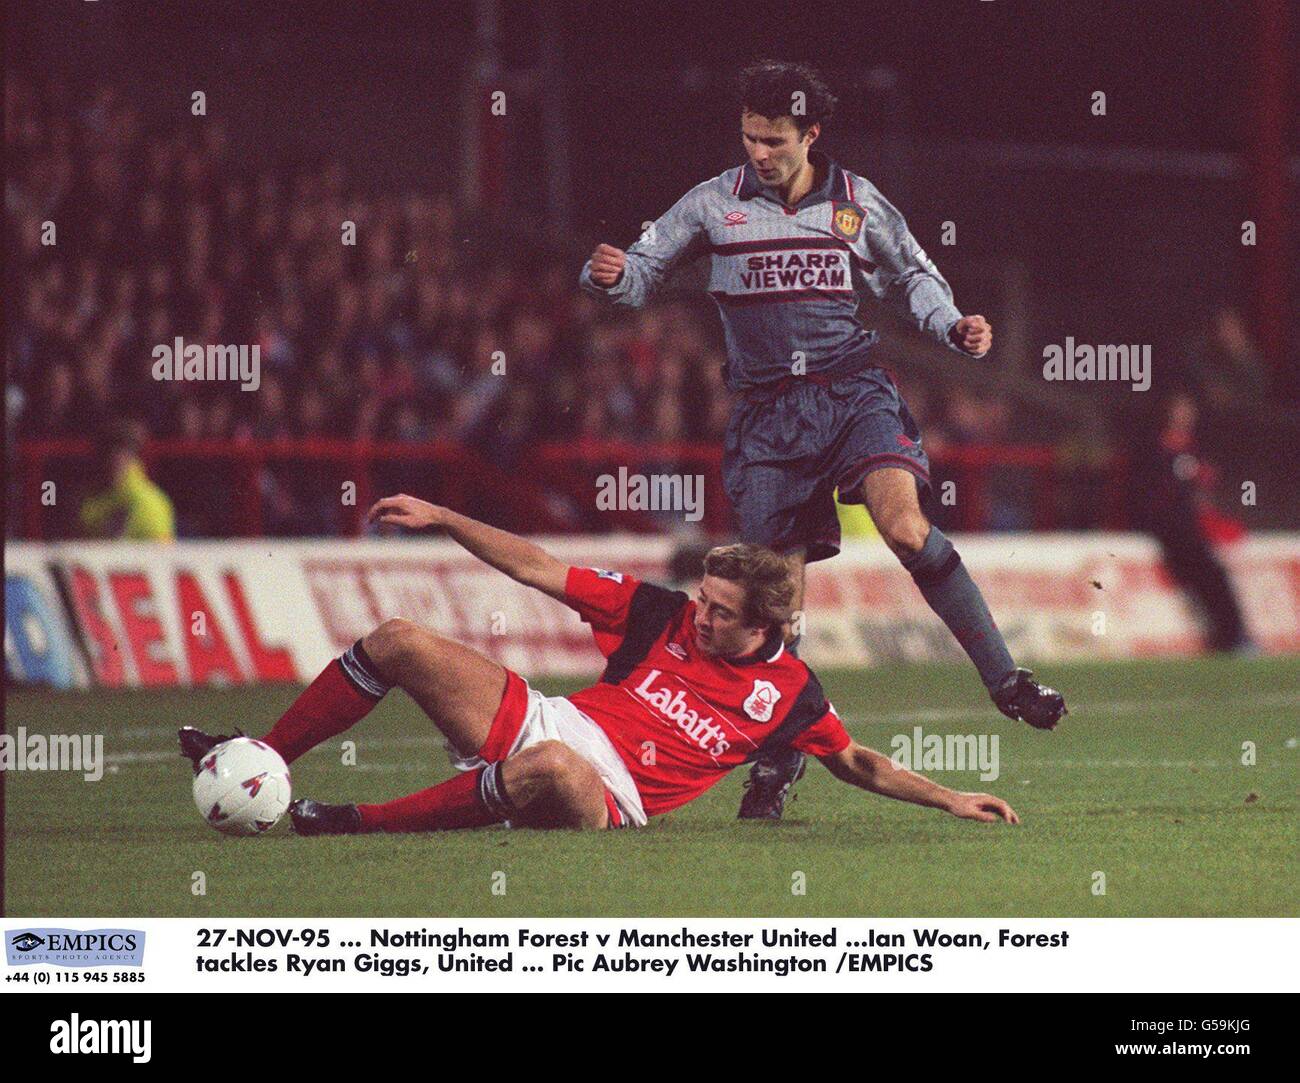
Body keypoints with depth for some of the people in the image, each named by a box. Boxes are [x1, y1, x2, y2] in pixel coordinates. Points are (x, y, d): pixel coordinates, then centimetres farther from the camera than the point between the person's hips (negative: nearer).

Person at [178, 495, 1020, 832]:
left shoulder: (787, 692, 1)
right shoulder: (662, 615, 7)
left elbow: (857, 763, 14)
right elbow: (541, 570, 8)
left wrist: (950, 800, 4)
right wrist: (439, 518, 4)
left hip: (609, 797, -5)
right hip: (546, 721, 5)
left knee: (551, 768, -44)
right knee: (397, 642, -8)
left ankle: (359, 824, -37)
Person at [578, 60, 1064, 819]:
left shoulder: (858, 202, 6)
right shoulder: (715, 204, 4)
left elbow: (912, 274, 20)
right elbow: (644, 272, 7)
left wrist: (955, 327, 2)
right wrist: (611, 277, -16)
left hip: (853, 388, -1)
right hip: (768, 409, 1)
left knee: (903, 522, -26)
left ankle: (1005, 679, -19)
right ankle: (779, 756, 15)